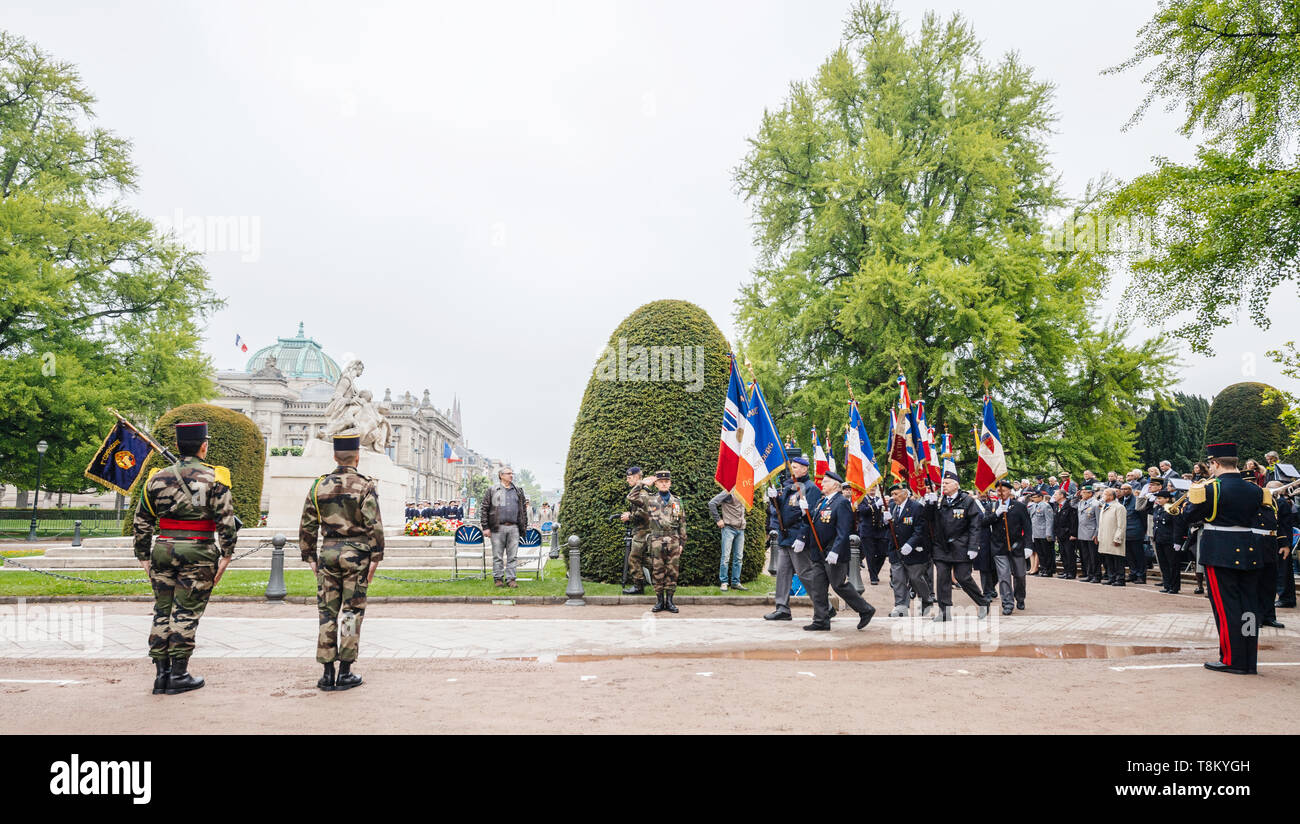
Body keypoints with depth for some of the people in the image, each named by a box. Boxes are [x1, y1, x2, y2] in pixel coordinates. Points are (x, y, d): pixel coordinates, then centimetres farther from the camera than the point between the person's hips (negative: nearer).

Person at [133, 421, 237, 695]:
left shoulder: (157, 478, 8)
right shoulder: (214, 478, -5)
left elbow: (141, 522, 11)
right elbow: (226, 521, -11)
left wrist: (144, 558, 17)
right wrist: (226, 556, -6)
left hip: (163, 550, 4)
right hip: (198, 553, -4)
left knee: (162, 611, 12)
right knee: (187, 613, 1)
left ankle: (161, 673, 15)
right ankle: (179, 675, 6)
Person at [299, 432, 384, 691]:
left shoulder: (318, 486, 5)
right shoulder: (365, 486, -6)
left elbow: (307, 527, 7)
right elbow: (374, 526, -12)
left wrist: (310, 558, 15)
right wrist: (375, 558, -6)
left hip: (328, 552, 3)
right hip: (355, 553, -3)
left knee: (327, 612, 9)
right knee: (352, 612, 4)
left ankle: (327, 673, 11)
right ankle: (345, 673, 6)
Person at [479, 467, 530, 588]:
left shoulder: (518, 491, 15)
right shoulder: (492, 490, 4)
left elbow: (524, 510, 17)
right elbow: (484, 509, 2)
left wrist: (524, 527, 10)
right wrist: (486, 527, -4)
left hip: (514, 528, 3)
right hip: (498, 528, -3)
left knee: (512, 556, 3)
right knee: (498, 556, 3)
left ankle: (510, 579, 10)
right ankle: (498, 579, 13)